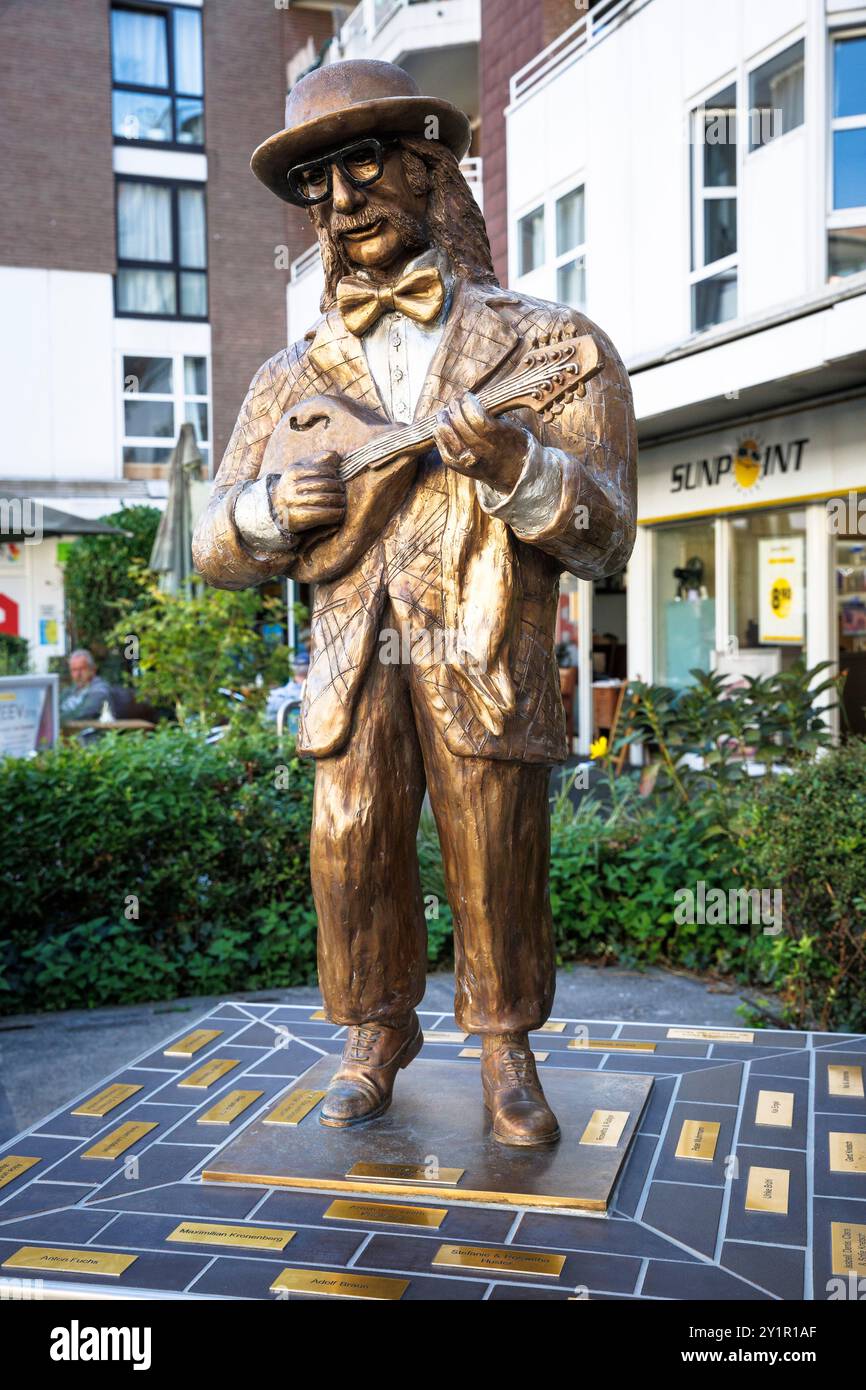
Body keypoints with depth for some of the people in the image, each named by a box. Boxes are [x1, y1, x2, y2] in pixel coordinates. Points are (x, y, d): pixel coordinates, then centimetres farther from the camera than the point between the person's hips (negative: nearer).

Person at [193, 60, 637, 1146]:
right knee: (351, 853, 1)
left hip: (488, 658, -2)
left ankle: (506, 1052, 23)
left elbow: (603, 537, -2)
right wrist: (271, 509, -12)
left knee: (497, 869, 2)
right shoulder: (290, 382, 12)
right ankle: (378, 1036, 24)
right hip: (353, 657, 3)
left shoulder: (547, 345, 4)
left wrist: (512, 465, -22)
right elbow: (217, 550, 11)